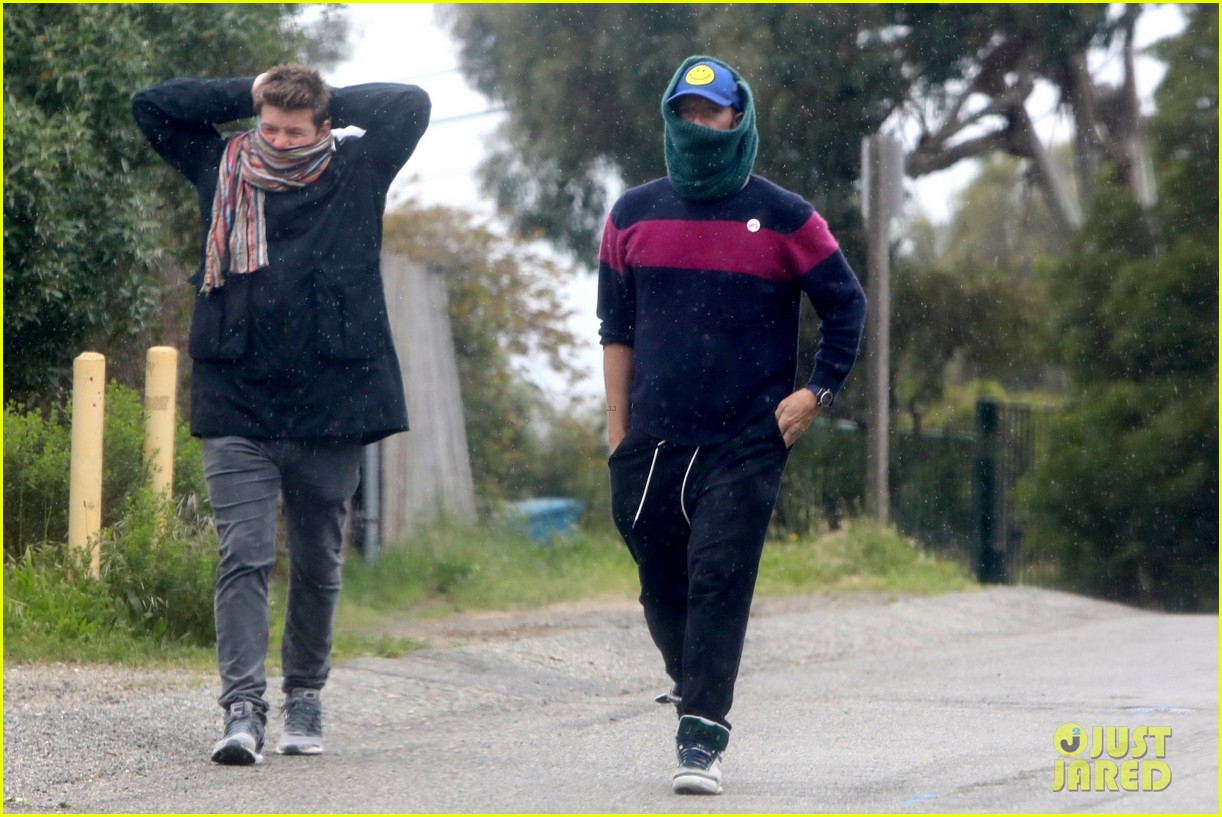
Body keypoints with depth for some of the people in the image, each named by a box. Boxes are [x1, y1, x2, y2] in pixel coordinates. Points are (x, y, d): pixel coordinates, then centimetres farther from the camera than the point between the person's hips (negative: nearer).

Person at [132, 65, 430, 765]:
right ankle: (244, 710, -15)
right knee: (244, 557, -11)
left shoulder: (355, 177, 5)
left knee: (318, 566, 10)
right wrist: (248, 93, 8)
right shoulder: (224, 171, 8)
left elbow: (411, 105, 3)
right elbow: (153, 107, 12)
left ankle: (306, 698, 24)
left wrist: (329, 102, 8)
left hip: (330, 411, 0)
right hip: (237, 411, 0)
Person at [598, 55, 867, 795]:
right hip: (654, 444, 3)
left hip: (746, 443, -3)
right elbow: (616, 325, 14)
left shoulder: (784, 220, -1)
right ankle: (691, 687, 34)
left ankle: (702, 740, -13)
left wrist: (818, 391, 0)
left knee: (720, 585, -11)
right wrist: (618, 428, 11)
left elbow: (847, 305, 9)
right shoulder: (634, 216, 8)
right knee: (662, 586, 10)